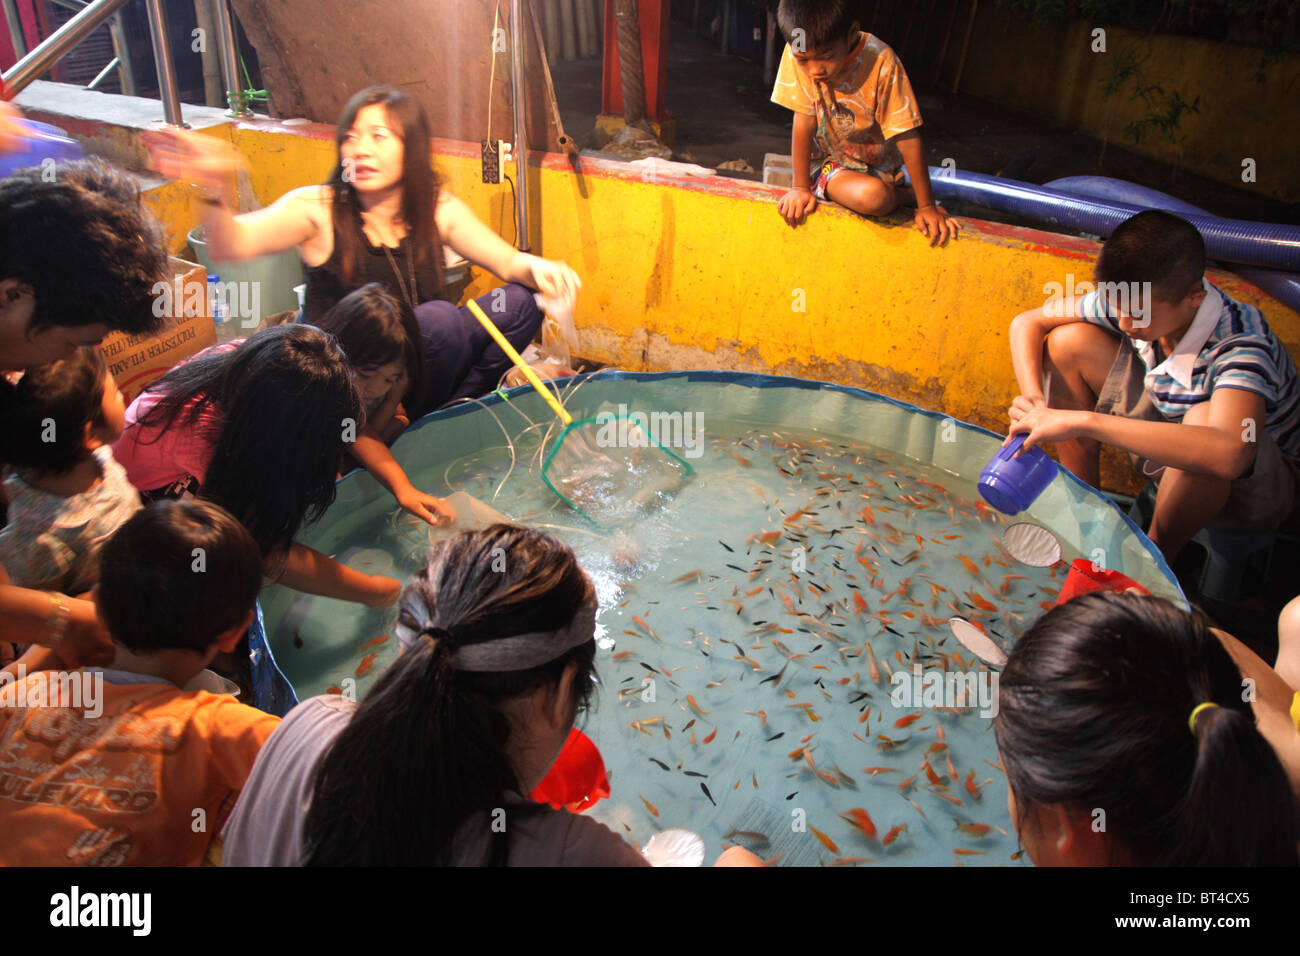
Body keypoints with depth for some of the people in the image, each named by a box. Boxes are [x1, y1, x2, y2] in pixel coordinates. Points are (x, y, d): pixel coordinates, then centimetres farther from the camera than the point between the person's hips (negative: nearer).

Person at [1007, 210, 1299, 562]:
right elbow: (1026, 323, -8)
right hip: (1174, 455, 5)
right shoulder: (1131, 302, -19)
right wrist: (1034, 400, -27)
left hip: (1257, 482, -5)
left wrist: (1083, 422, -54)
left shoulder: (1242, 347, -35)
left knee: (1204, 417, -41)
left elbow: (1228, 454, -54)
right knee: (1069, 342, -11)